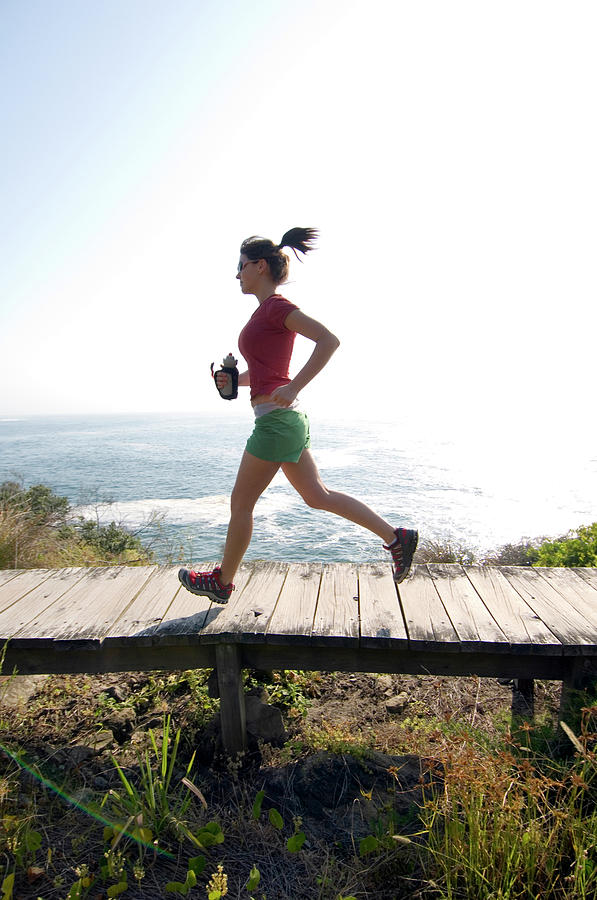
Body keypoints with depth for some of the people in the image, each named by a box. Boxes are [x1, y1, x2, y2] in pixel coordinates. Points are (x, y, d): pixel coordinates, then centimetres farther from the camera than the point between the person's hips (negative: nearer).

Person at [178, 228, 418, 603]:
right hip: (288, 419, 10)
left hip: (276, 417, -10)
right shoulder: (268, 312, 18)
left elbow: (329, 340, -22)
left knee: (241, 503, 4)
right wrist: (234, 379, 9)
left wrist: (293, 388, -25)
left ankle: (222, 582, 23)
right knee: (318, 495, 13)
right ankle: (396, 537, 15)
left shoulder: (277, 306, -10)